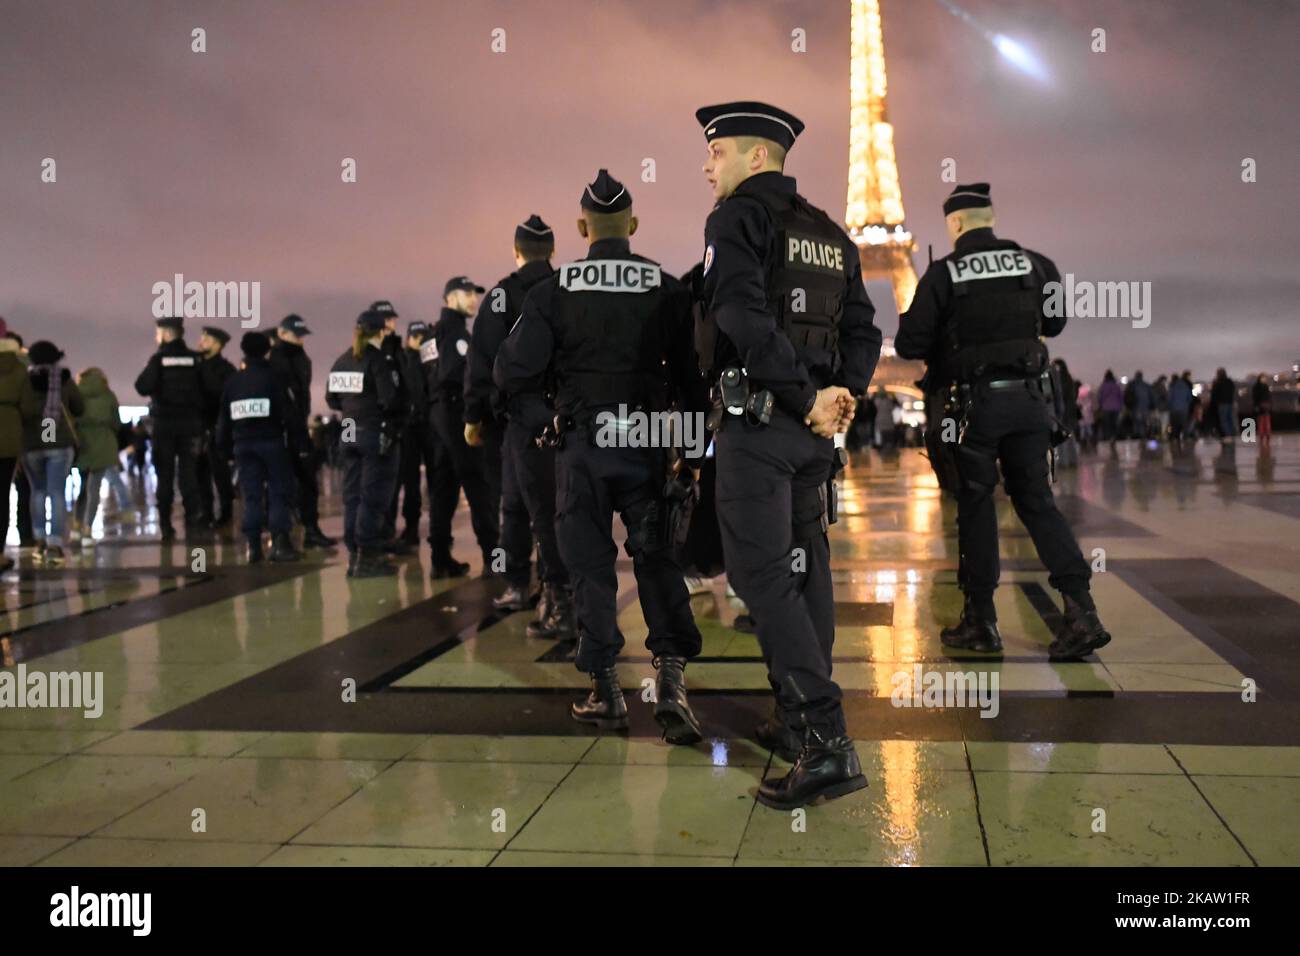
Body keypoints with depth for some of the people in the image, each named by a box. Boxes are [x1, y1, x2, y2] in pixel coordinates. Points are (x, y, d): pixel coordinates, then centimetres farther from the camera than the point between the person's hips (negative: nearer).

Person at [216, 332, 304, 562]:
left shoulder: (231, 382, 8)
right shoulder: (272, 377, -4)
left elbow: (223, 418, 11)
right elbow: (288, 412, -8)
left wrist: (224, 449, 18)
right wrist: (297, 440, -1)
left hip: (242, 443, 4)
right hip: (271, 441, -4)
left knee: (251, 494, 7)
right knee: (278, 492, 1)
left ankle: (253, 545, 3)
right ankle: (279, 542, -7)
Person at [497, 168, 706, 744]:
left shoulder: (554, 291, -1)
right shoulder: (667, 289, 1)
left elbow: (513, 371, -4)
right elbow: (693, 373, 0)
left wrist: (544, 425, 8)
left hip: (580, 446, -1)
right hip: (646, 445, 1)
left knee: (591, 566, 8)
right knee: (656, 560, 10)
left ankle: (606, 692, 14)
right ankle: (671, 680, -3)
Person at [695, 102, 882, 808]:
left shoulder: (736, 218, -6)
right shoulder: (830, 234, 18)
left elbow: (744, 317, -21)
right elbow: (862, 328, 12)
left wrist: (807, 399, -16)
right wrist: (840, 395, -1)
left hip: (757, 419, -8)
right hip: (812, 429, 8)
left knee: (761, 574, -8)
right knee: (805, 569, 13)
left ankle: (828, 742, -13)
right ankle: (798, 722, 23)